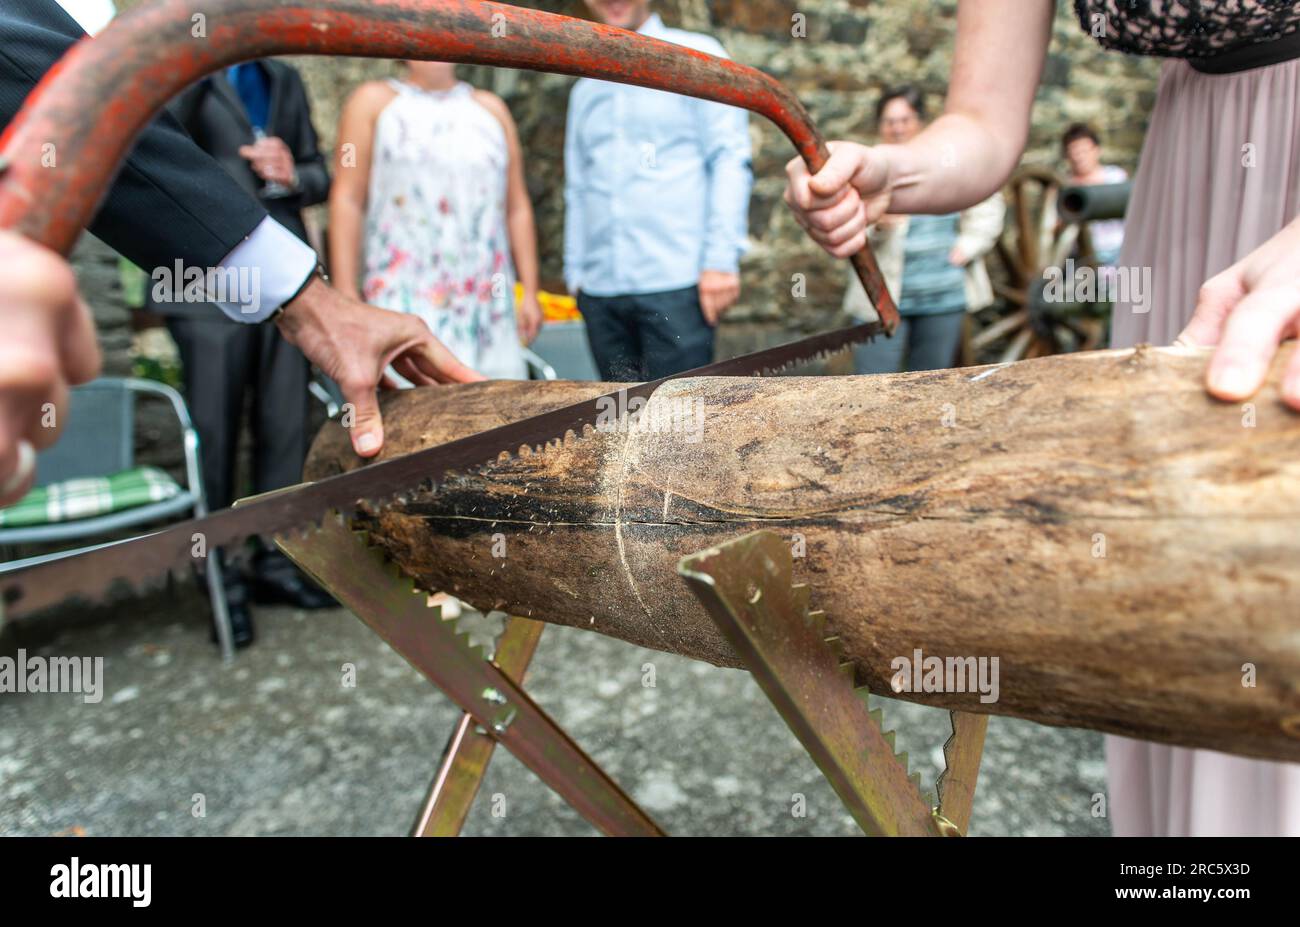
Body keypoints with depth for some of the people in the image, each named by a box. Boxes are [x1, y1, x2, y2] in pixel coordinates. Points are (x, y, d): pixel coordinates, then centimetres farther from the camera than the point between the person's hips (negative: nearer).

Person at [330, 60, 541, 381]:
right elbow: (347, 201, 2)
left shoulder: (491, 108, 20)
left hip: (489, 303, 3)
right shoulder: (374, 101, 11)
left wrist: (530, 292, 8)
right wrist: (346, 294, -7)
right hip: (406, 303, -3)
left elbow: (518, 207, 16)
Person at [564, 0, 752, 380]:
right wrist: (575, 271, 14)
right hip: (599, 291, 5)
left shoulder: (697, 55, 7)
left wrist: (722, 259, -11)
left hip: (675, 282, -4)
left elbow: (730, 160, -2)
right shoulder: (585, 89, 21)